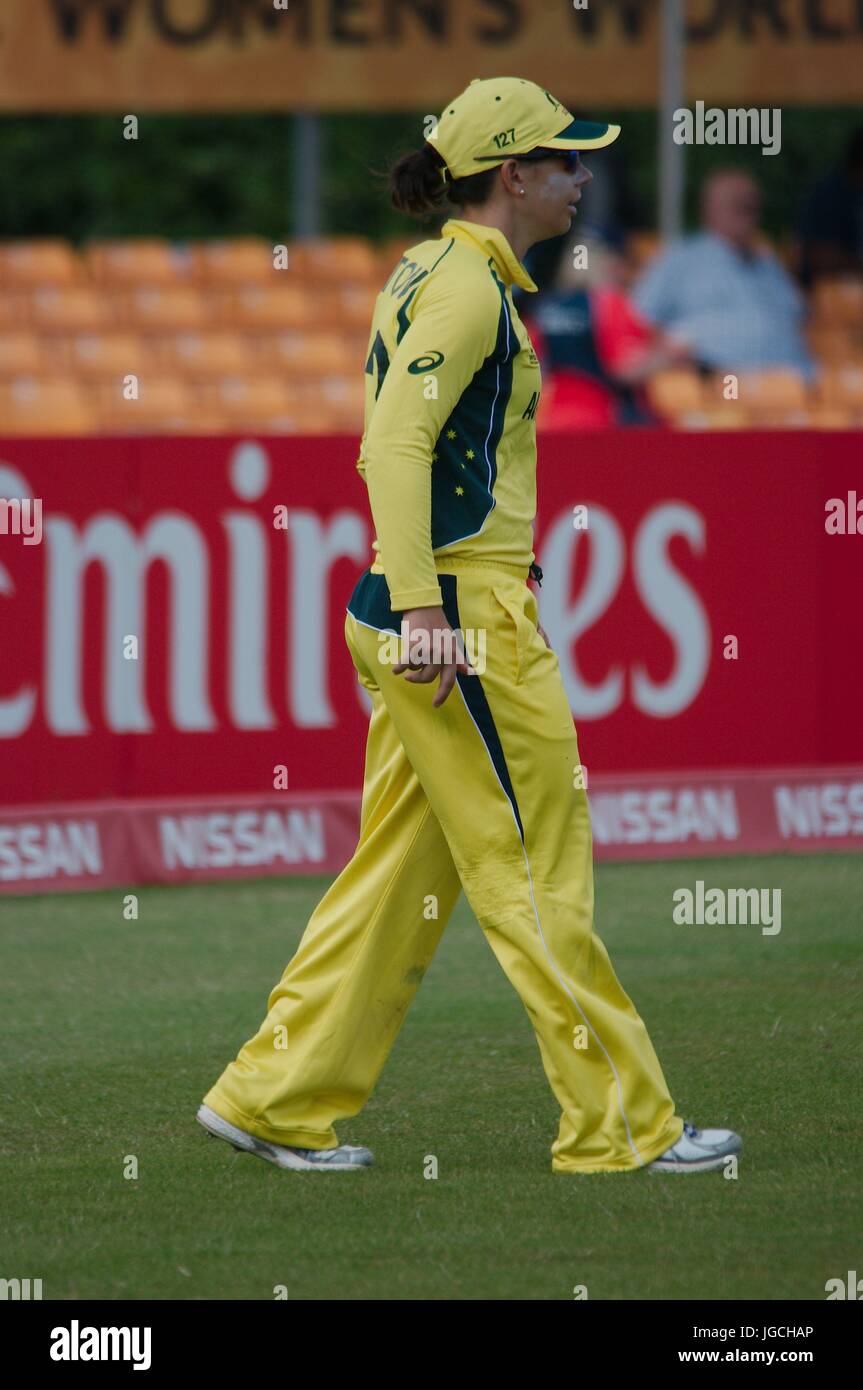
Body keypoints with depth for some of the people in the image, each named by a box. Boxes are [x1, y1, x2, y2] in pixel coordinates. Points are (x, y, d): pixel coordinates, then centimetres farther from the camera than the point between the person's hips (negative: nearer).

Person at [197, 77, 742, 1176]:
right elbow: (395, 444, -23)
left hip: (429, 619, 10)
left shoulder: (435, 272, 16)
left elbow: (394, 447, 22)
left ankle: (277, 1099, 12)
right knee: (539, 872, -3)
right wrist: (421, 604, -27)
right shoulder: (466, 284, -14)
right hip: (466, 615, -10)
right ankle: (620, 1125, 2)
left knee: (403, 868, 11)